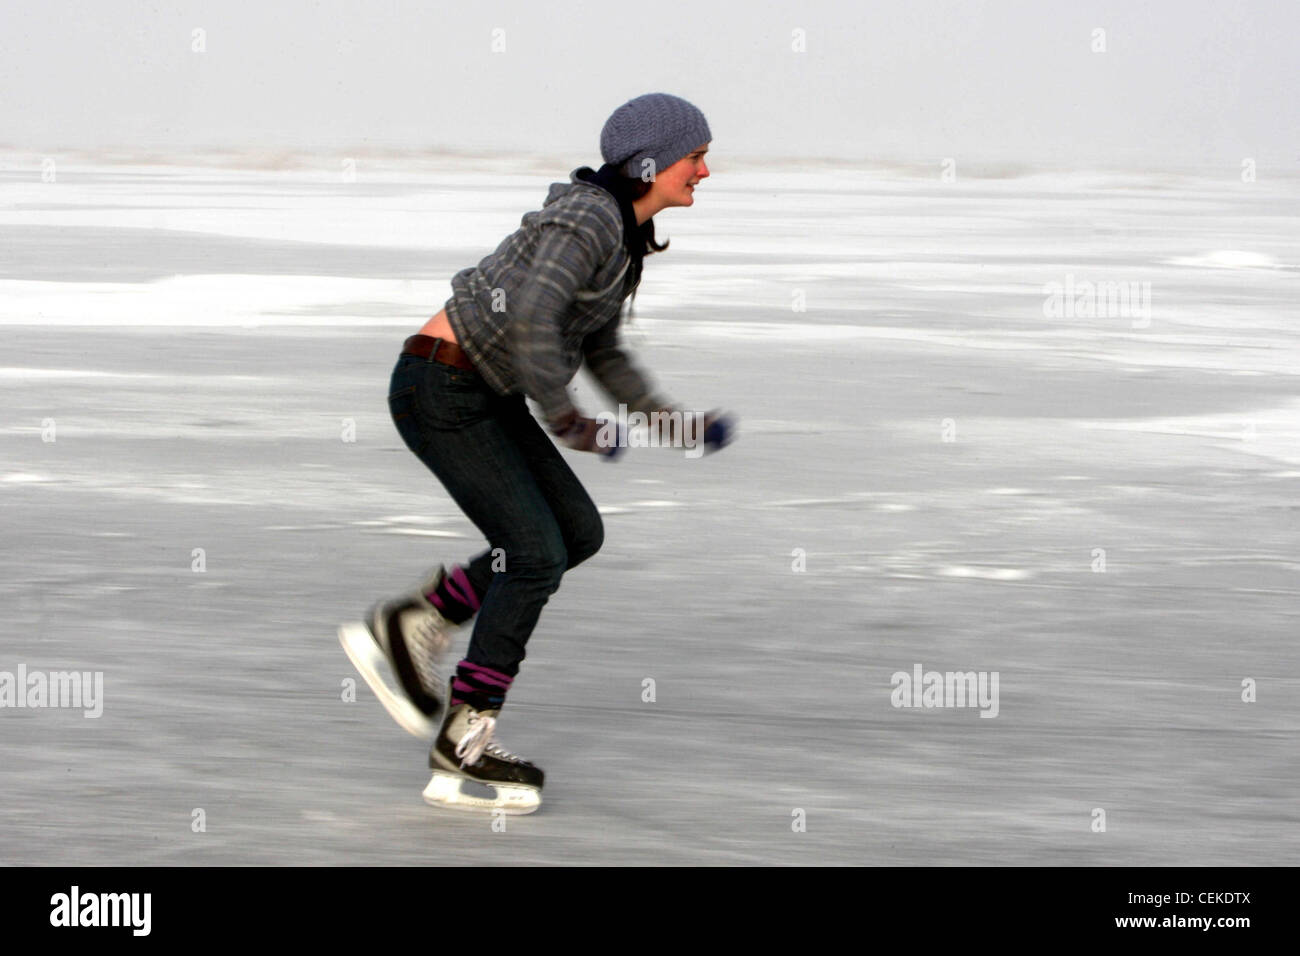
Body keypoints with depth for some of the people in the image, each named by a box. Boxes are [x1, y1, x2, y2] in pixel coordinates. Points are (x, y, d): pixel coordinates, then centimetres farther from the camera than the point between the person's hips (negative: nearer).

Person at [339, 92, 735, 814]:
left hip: (484, 393, 10)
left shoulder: (623, 231, 11)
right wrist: (569, 424, -21)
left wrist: (671, 420, 8)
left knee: (579, 533, 5)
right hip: (439, 390, -10)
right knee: (535, 554, -10)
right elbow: (532, 323, -32)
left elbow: (601, 352, 19)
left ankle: (405, 629, 12)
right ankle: (461, 755, -2)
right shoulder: (586, 219, -20)